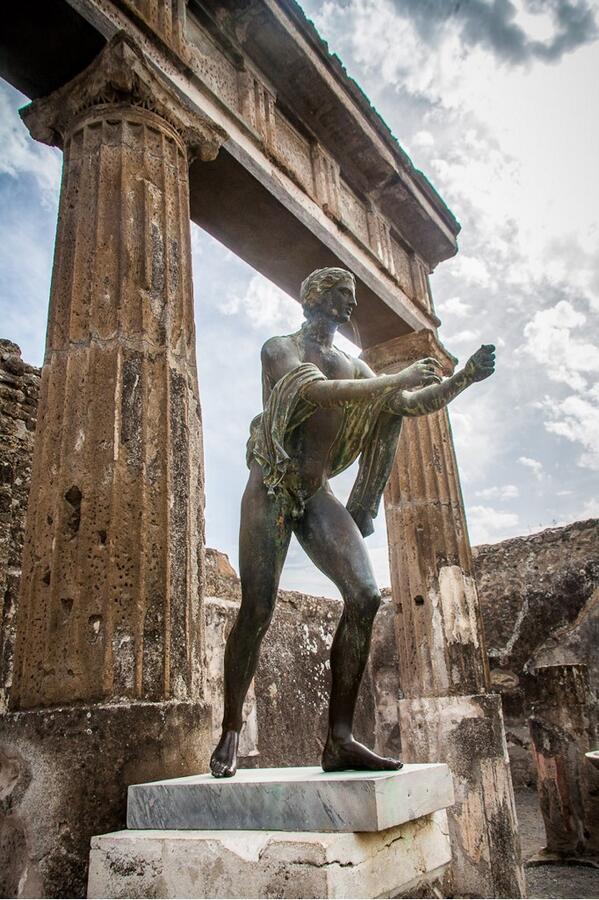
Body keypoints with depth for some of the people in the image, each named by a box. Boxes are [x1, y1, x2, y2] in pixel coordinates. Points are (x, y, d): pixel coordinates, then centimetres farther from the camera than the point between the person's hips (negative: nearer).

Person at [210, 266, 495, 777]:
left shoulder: (354, 367, 20)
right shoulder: (280, 349, 1)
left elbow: (411, 405, 17)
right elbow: (317, 391, -19)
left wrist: (464, 379, 3)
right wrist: (400, 378, -23)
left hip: (318, 495, 5)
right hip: (271, 490, -5)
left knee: (365, 596, -14)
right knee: (257, 611, -10)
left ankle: (340, 740, -8)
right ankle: (229, 736, 8)